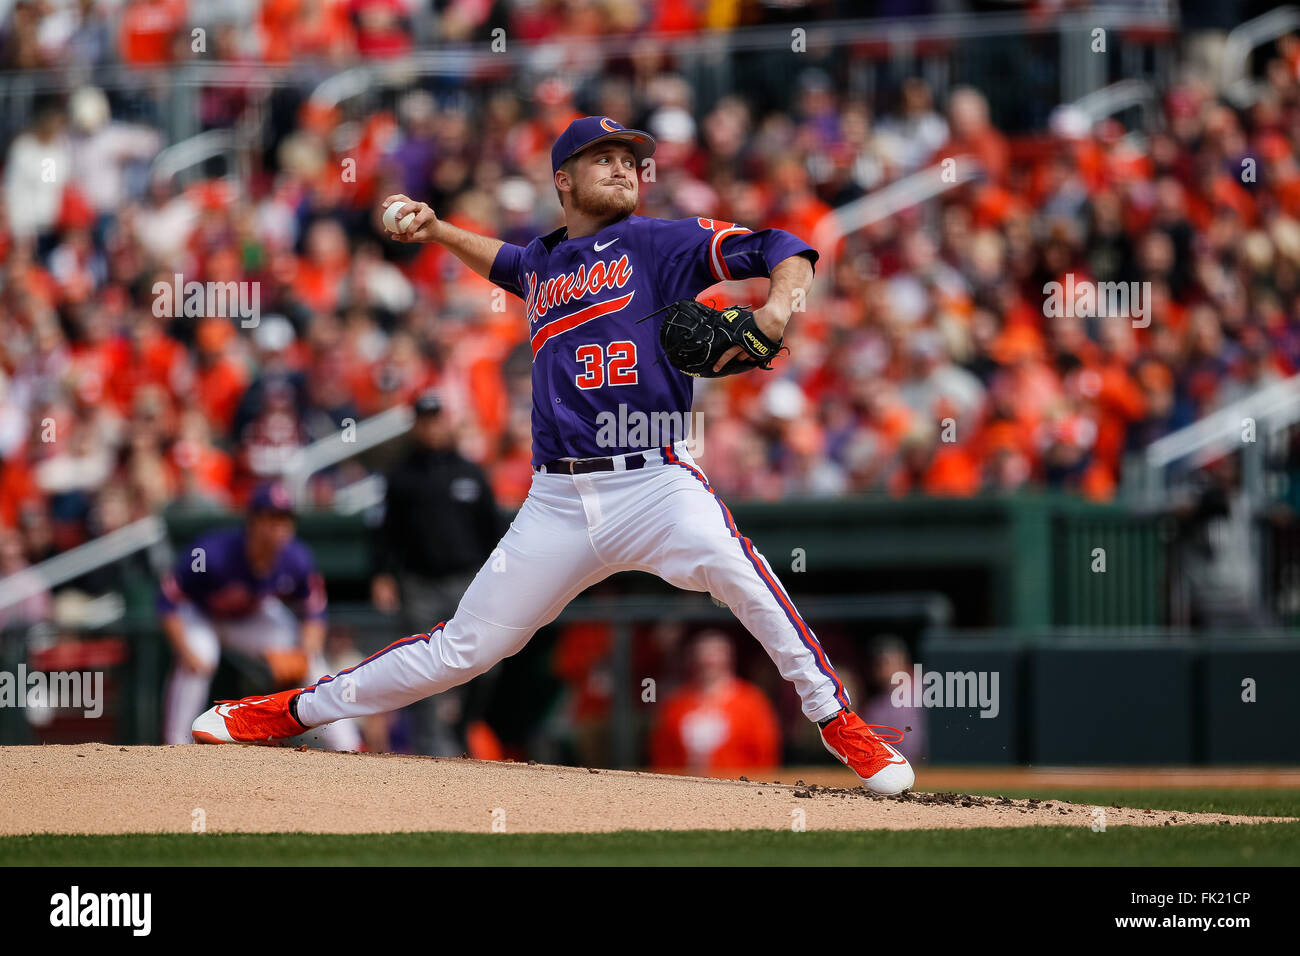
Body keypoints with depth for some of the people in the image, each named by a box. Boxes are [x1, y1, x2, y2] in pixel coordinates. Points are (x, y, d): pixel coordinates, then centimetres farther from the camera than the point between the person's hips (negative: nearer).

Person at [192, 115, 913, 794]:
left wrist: (779, 306, -24)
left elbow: (783, 252, -4)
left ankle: (838, 722, -23)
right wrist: (436, 230, 30)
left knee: (730, 566, -34)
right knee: (463, 647, 4)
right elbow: (500, 261, 45)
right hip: (557, 503, 4)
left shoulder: (657, 243, 4)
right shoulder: (541, 262, 19)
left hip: (652, 482, -4)